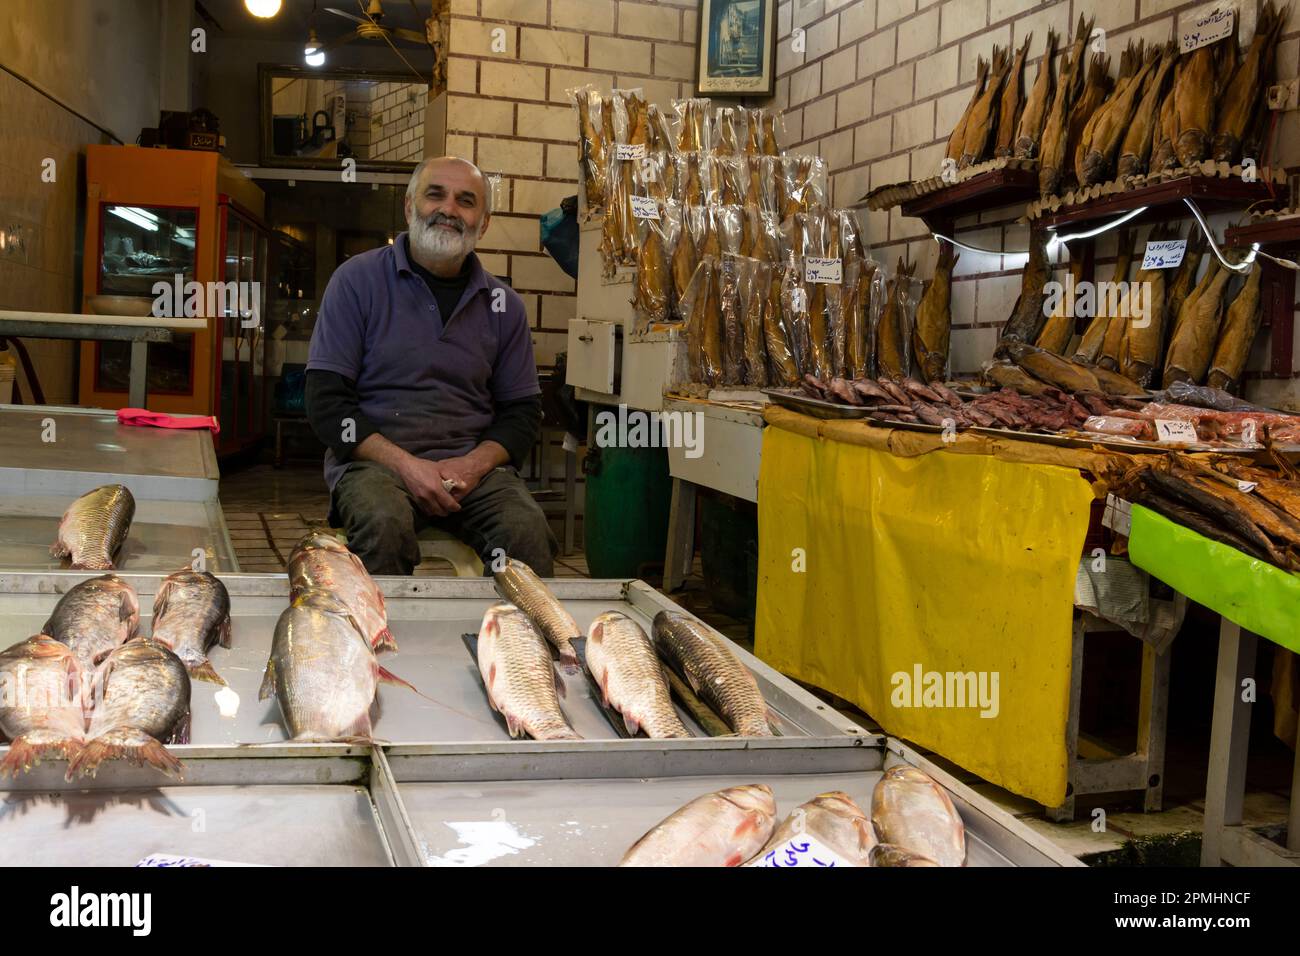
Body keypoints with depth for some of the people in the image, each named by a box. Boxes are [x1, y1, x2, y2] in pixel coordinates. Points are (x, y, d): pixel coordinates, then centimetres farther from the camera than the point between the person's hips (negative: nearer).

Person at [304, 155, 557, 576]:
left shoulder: (504, 304, 12)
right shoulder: (358, 278, 3)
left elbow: (523, 411, 14)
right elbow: (325, 401, -2)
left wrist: (475, 464, -8)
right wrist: (405, 464, -14)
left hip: (474, 465, 2)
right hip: (374, 459, -2)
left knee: (527, 530, -29)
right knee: (385, 524, -36)